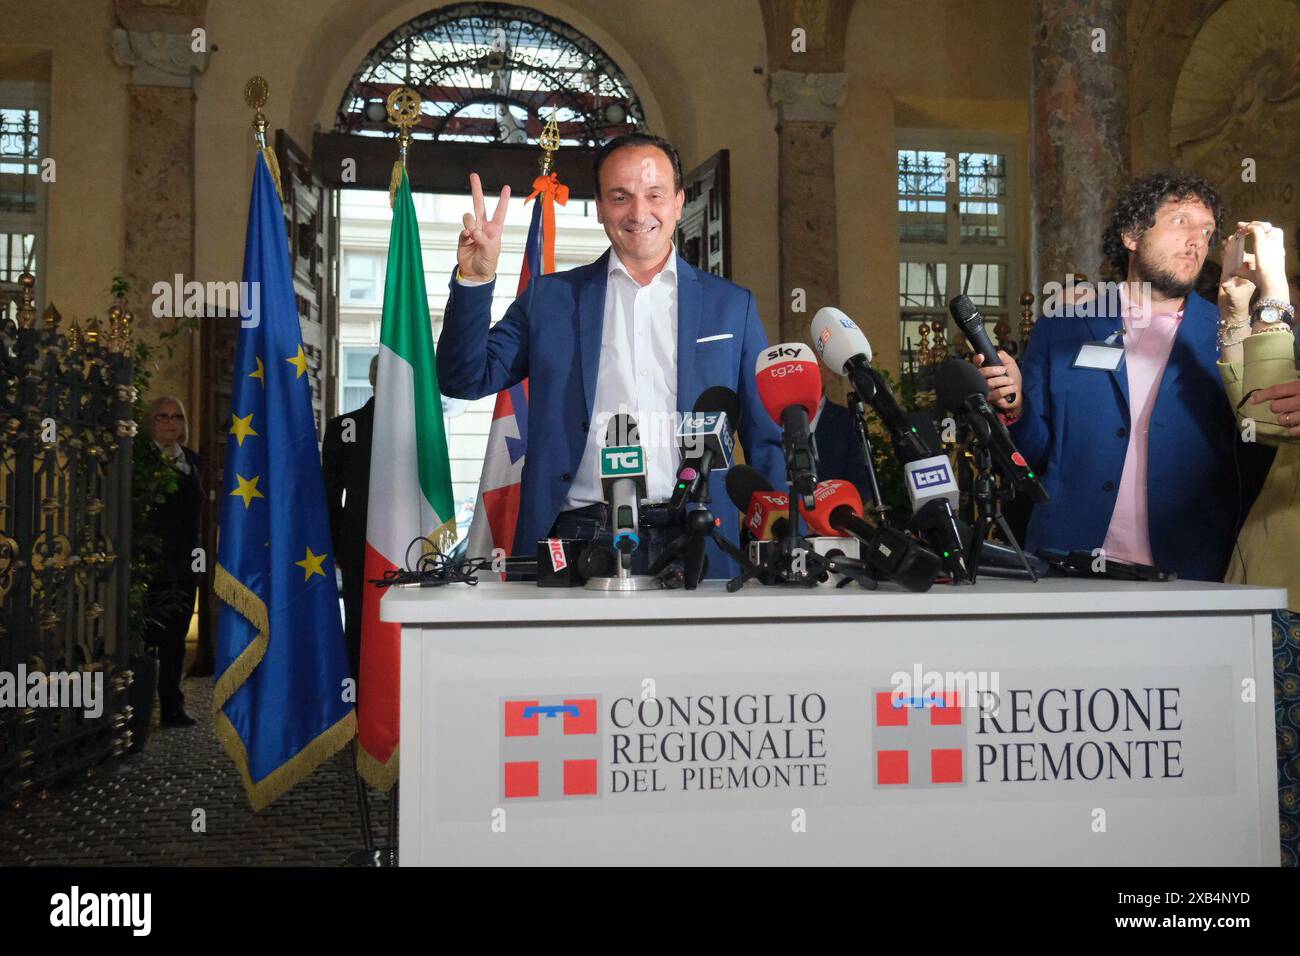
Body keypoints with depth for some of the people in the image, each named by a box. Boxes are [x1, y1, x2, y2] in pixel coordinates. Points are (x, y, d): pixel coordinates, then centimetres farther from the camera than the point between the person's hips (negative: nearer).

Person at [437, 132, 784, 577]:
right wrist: (474, 280, -9)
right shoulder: (550, 297, 11)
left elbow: (767, 443, 11)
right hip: (578, 539, 0)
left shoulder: (731, 305, 11)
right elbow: (466, 380, 5)